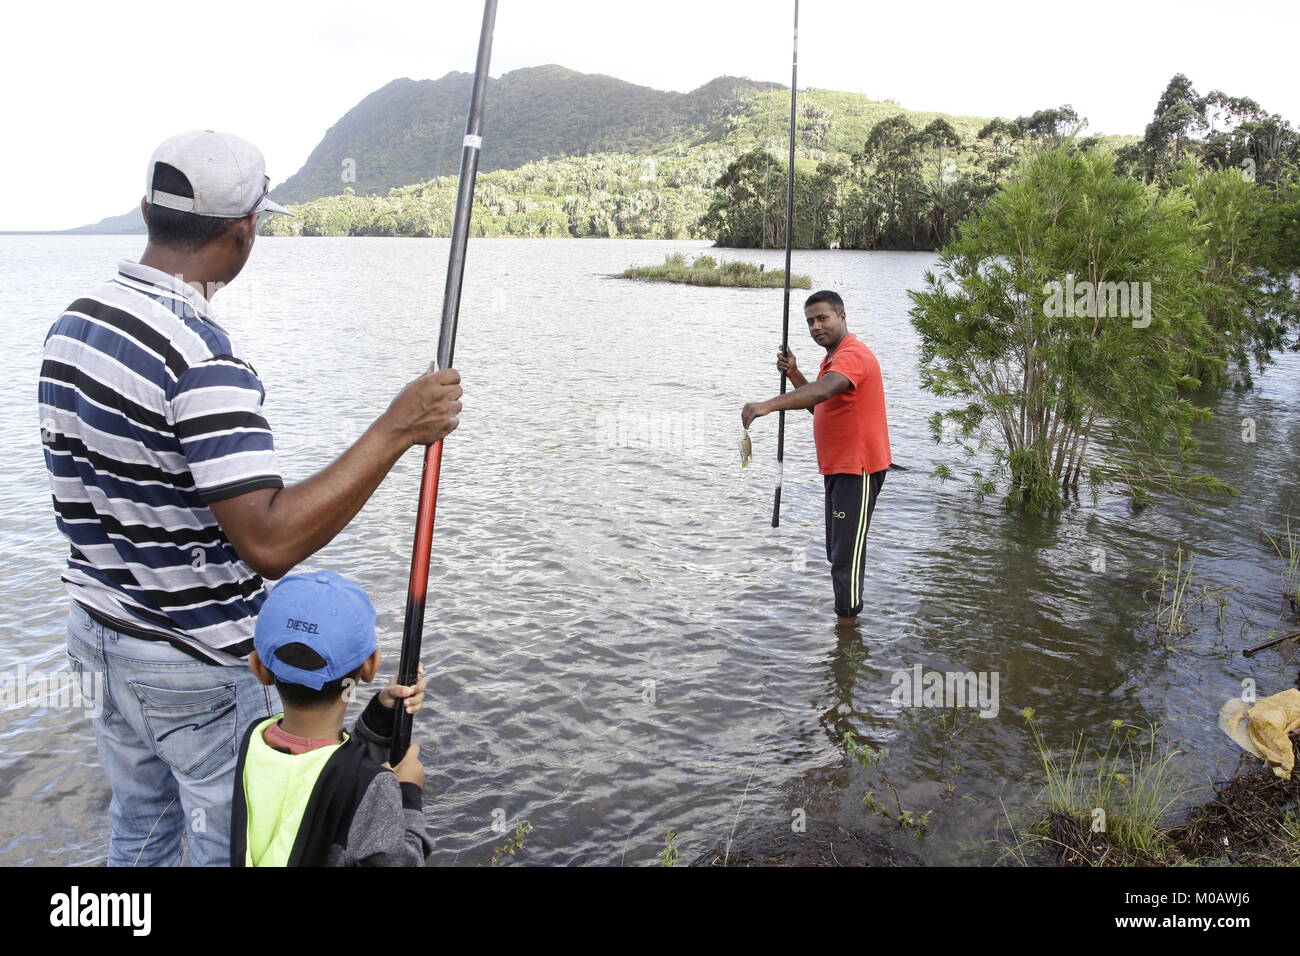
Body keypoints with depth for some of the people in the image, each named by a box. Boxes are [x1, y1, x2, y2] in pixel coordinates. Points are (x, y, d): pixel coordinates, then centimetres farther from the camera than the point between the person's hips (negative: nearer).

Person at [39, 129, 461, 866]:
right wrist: (395, 432, -34)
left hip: (105, 629, 8)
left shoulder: (73, 324, 0)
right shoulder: (201, 358, -28)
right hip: (198, 660, -8)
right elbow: (270, 541, -35)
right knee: (232, 844, 12)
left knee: (138, 829, 25)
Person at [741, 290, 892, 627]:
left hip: (857, 468, -11)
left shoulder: (852, 354, -17)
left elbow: (823, 391, -37)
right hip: (837, 467, 11)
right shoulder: (833, 358, 17)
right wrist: (793, 374, 4)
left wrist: (769, 405, -48)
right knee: (837, 552, 17)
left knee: (847, 552, -7)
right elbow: (821, 406, 18)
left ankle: (847, 620, 1)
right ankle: (846, 616, 29)